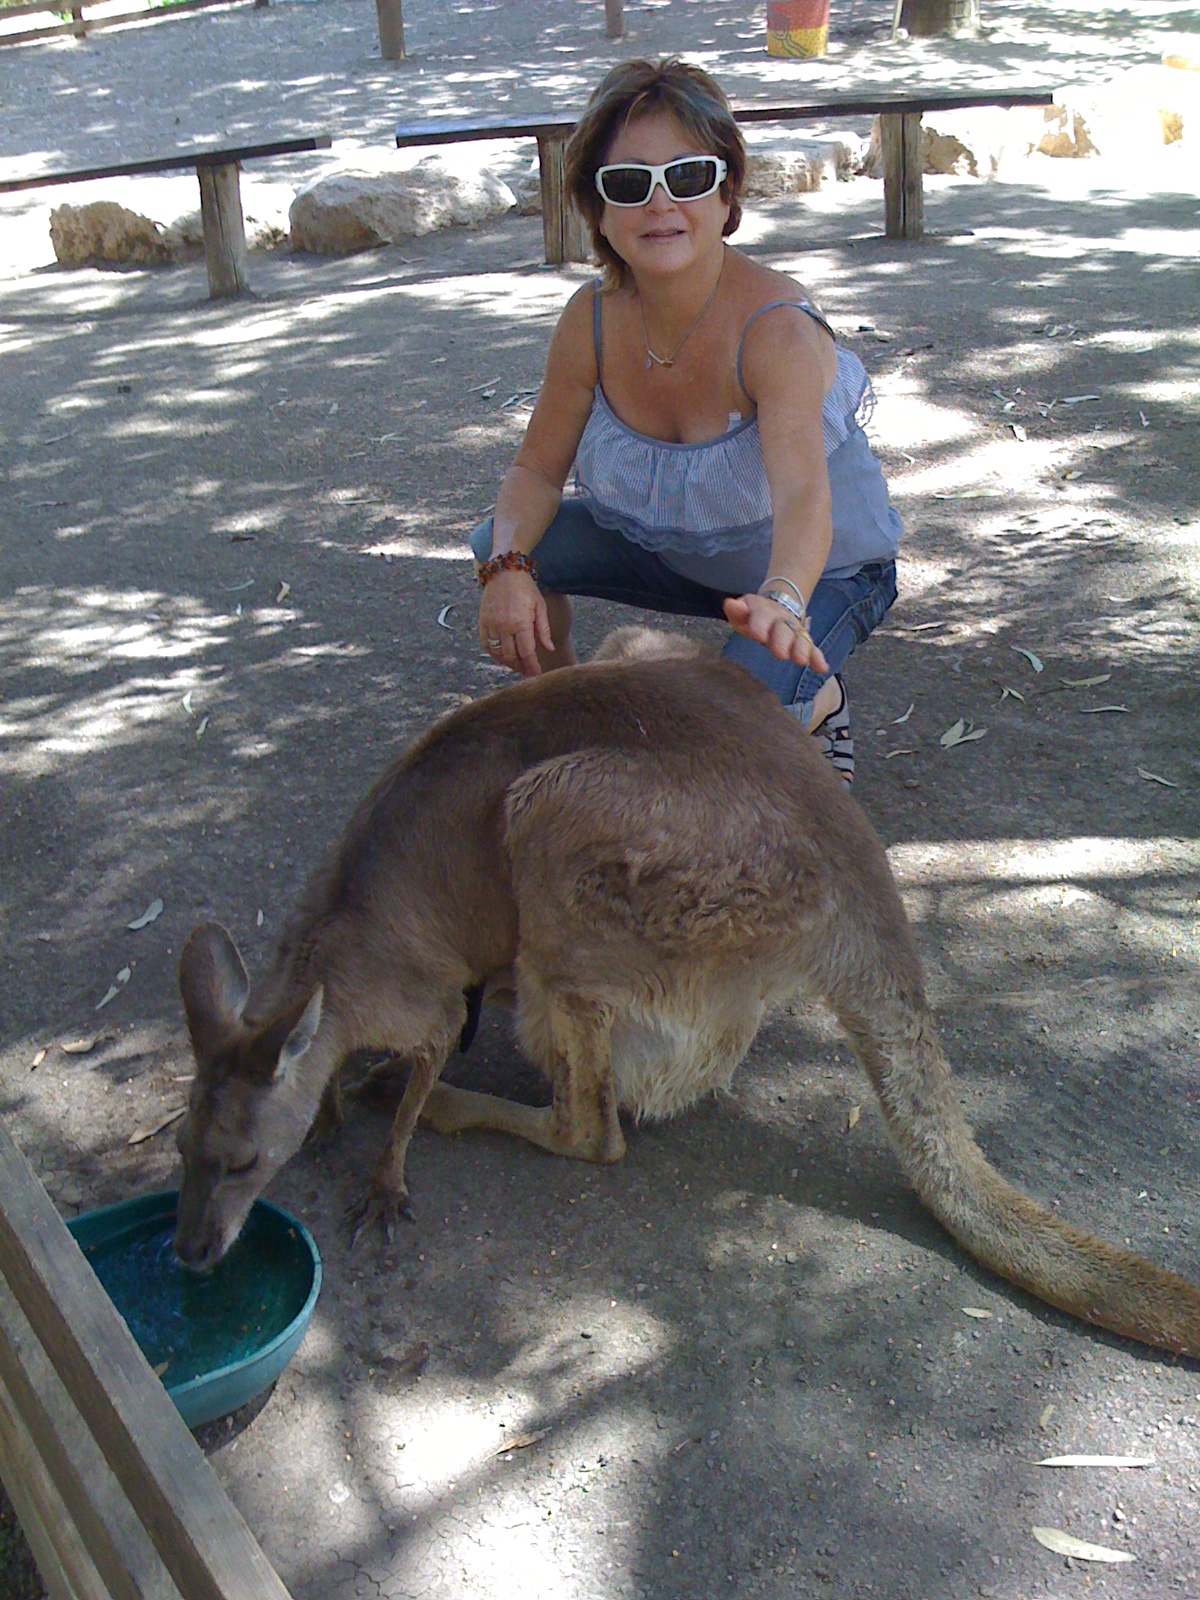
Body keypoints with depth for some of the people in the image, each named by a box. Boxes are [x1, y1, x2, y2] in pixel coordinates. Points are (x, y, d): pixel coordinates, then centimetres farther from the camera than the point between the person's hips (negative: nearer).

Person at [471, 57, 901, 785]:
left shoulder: (774, 327, -33)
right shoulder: (592, 321, -17)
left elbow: (803, 493, -47)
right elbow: (537, 470, -9)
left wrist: (782, 602, -68)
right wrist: (510, 567, -31)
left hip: (819, 568, -5)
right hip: (675, 550, 5)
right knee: (501, 548, -13)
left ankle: (819, 699, 7)